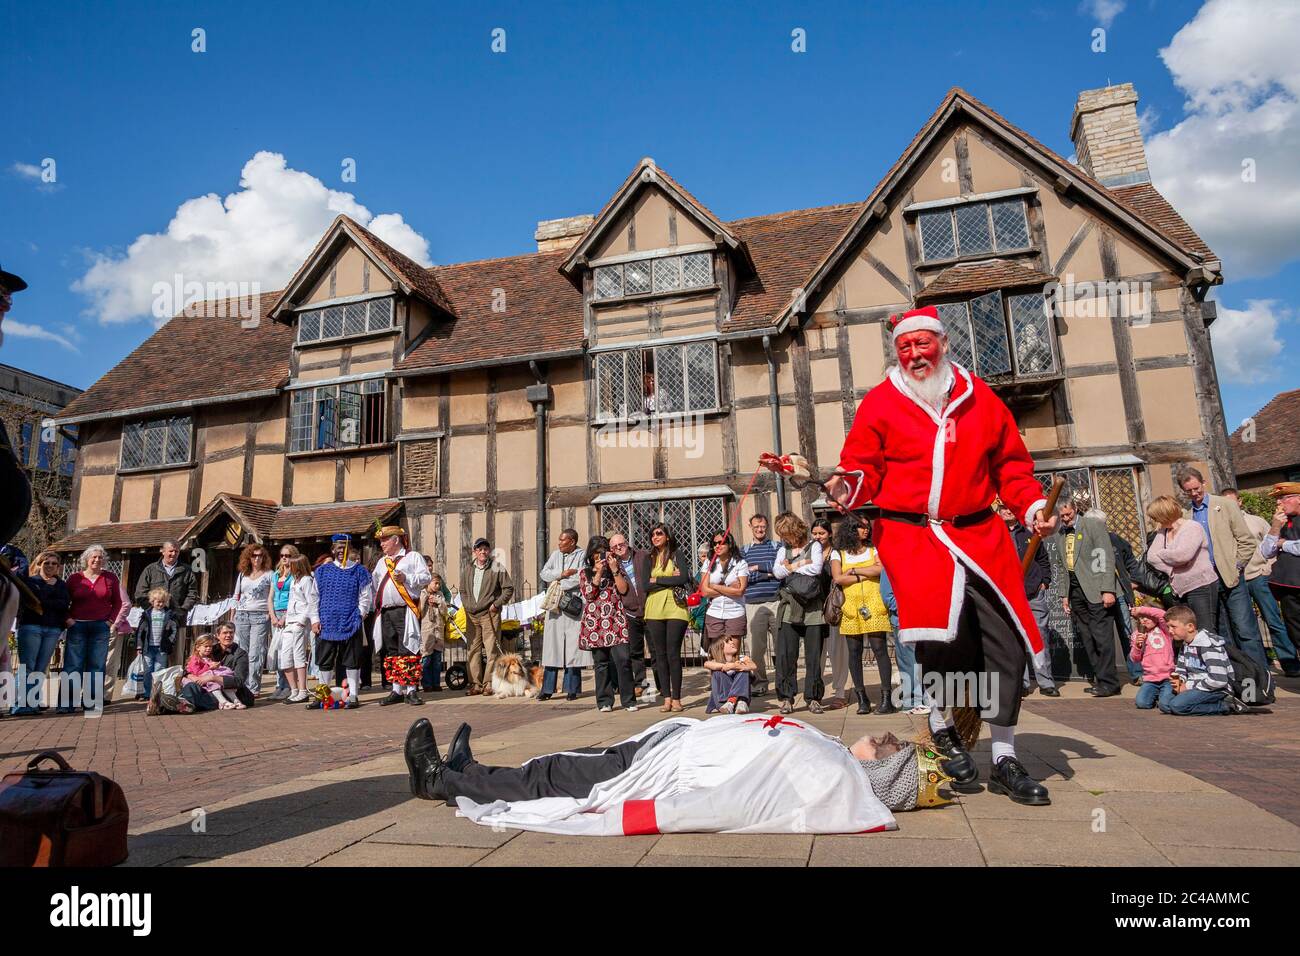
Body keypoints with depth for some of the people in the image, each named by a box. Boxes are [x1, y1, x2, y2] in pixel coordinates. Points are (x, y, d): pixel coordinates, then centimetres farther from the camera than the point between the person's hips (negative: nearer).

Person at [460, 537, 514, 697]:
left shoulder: (497, 567, -1)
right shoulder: (467, 569, 11)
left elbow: (509, 589, 0)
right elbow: (463, 591, 21)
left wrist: (496, 604, -7)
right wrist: (467, 606, 9)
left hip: (490, 614, -4)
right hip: (471, 615, 4)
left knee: (491, 649, -6)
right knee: (473, 649, 6)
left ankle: (489, 683, -1)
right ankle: (475, 684, 12)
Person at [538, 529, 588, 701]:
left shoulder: (582, 556, 1)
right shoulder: (555, 554, 16)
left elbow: (580, 578, -12)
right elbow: (544, 574, 7)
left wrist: (559, 586, -7)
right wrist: (562, 574, -7)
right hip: (555, 605, 4)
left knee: (573, 648, -2)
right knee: (552, 646, 2)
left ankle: (572, 689, 5)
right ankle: (547, 689, 6)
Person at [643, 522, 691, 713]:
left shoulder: (676, 555, 5)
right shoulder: (649, 559, 12)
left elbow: (683, 579, -10)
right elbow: (645, 585, 0)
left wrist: (657, 580, -4)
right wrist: (669, 580, -6)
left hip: (675, 609, -3)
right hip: (654, 611, 3)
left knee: (673, 653, -6)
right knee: (660, 654, 3)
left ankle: (676, 698, 2)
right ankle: (666, 698, 9)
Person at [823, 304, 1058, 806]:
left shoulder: (980, 398, 11)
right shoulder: (879, 403, 4)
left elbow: (1010, 463, 17)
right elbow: (865, 468, 3)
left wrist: (1032, 506, 3)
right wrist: (850, 486, -18)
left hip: (980, 534, 4)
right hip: (911, 534, -4)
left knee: (1005, 643, 3)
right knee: (944, 629, -23)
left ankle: (1005, 760, 23)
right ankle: (942, 724, 10)